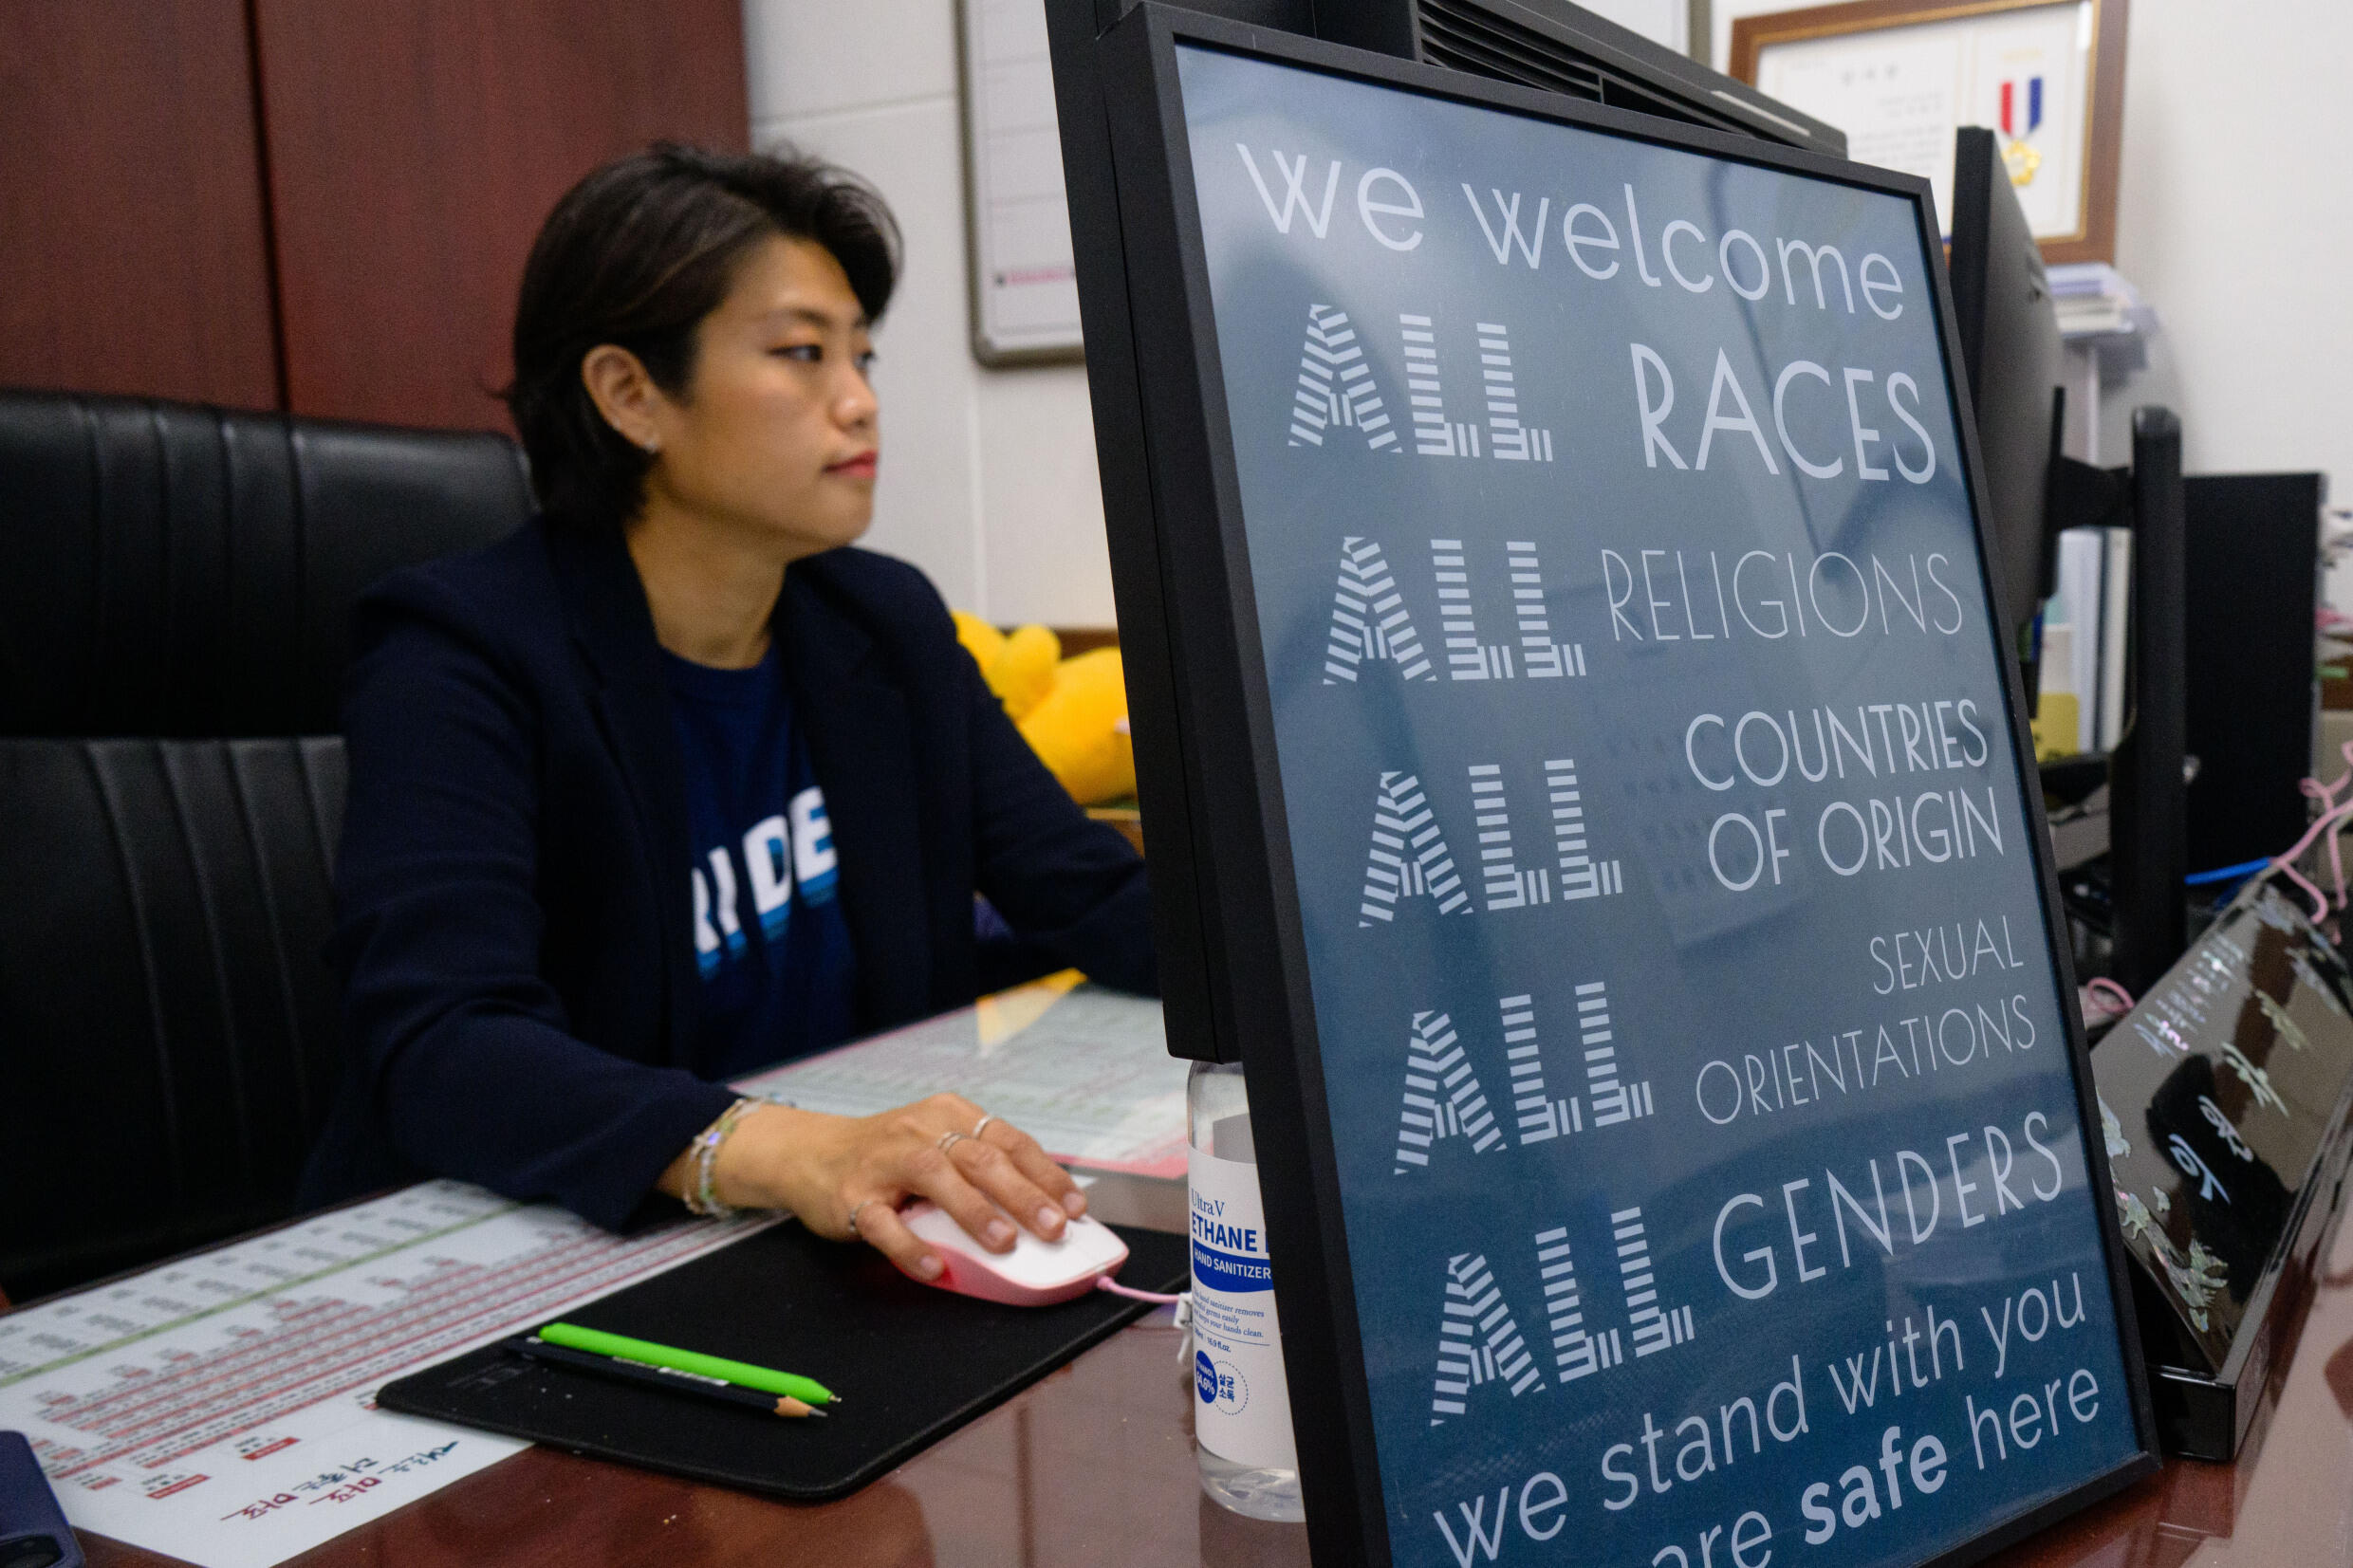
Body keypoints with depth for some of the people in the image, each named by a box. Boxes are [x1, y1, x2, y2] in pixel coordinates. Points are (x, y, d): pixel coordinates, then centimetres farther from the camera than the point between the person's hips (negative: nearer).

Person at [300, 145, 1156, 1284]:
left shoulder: (888, 625, 6)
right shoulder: (464, 661, -13)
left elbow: (1099, 902, 6)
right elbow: (441, 1048, -27)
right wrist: (778, 1154, -43)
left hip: (855, 1254, 5)